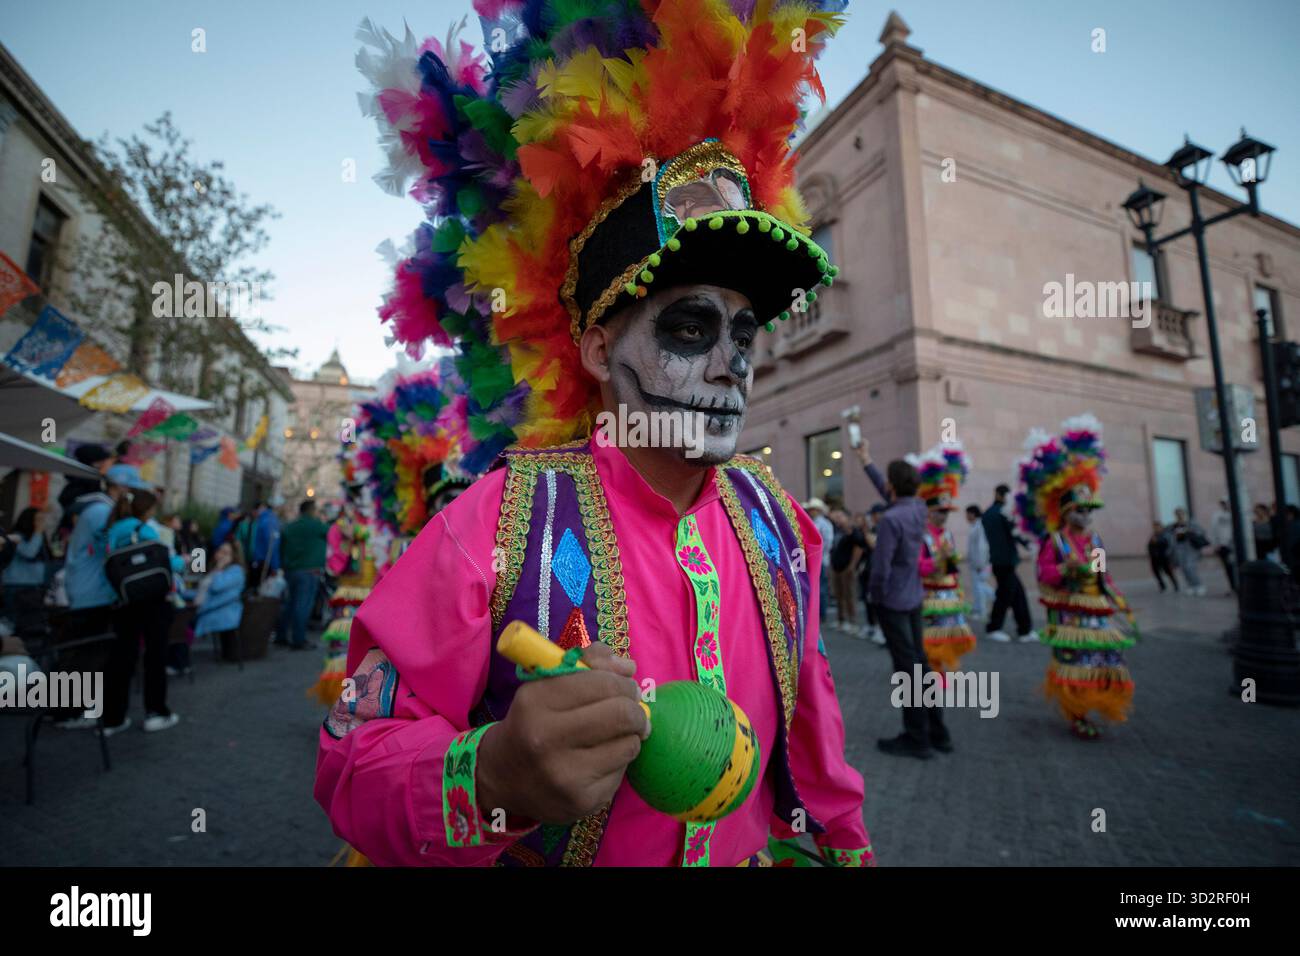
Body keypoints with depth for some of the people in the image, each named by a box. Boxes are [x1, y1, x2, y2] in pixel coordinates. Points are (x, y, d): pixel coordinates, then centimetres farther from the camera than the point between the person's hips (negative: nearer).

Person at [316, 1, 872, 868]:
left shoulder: (772, 513, -11)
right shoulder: (498, 521, -27)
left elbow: (807, 699, 2)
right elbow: (359, 753, -22)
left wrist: (848, 842, 12)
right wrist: (487, 780, -41)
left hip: (760, 850, 5)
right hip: (548, 856, -3)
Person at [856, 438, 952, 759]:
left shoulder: (890, 519, -23)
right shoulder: (918, 508, 0)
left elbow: (881, 566, -22)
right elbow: (889, 494, 18)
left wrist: (874, 594, -3)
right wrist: (866, 461, 26)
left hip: (892, 601, -8)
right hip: (915, 597, 8)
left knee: (906, 668, 1)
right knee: (920, 663, 16)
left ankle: (917, 739, 13)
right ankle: (937, 732, 26)